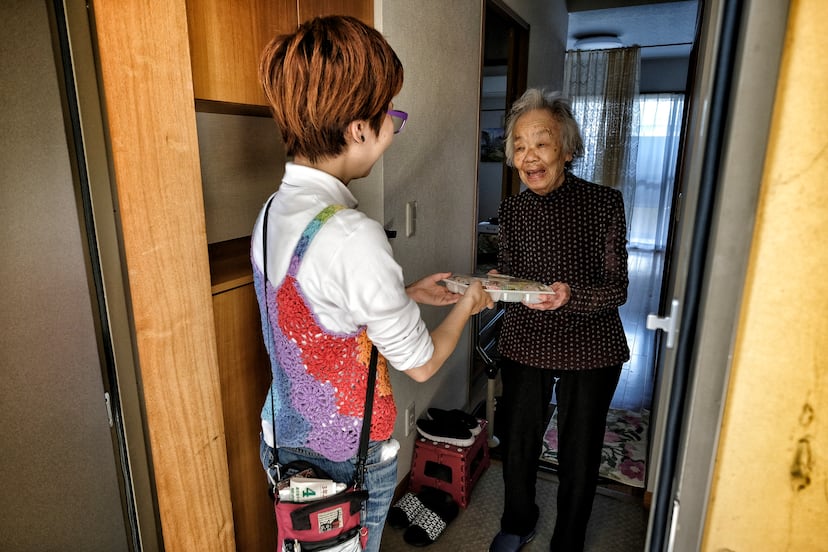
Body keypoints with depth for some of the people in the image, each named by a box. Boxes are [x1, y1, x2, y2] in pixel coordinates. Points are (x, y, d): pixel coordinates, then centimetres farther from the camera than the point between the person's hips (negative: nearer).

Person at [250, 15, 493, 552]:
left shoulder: (273, 210, -5)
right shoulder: (352, 236, -32)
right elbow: (420, 363, -18)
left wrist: (408, 294, 9)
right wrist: (467, 305, -1)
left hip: (284, 443, 7)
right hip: (346, 462, -7)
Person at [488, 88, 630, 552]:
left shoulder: (604, 203, -13)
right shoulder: (513, 209, -1)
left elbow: (617, 289, -12)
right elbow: (509, 275, 7)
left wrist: (570, 295, -31)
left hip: (590, 350, -3)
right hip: (524, 344, 3)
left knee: (579, 455, 12)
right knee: (517, 443, 16)